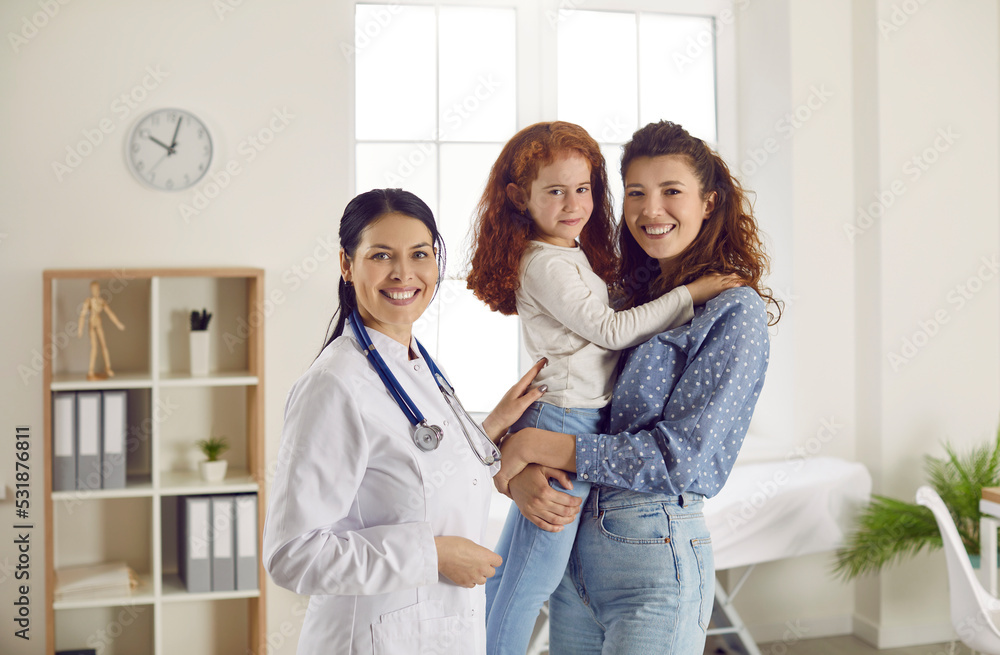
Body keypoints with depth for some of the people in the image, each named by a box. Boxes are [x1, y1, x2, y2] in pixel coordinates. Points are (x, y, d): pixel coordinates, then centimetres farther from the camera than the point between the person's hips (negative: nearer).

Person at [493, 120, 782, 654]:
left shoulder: (734, 311, -10)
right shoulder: (625, 300, 10)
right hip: (573, 544, 6)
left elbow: (684, 457, -16)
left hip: (656, 557, -6)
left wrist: (533, 445, -14)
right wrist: (520, 478, -16)